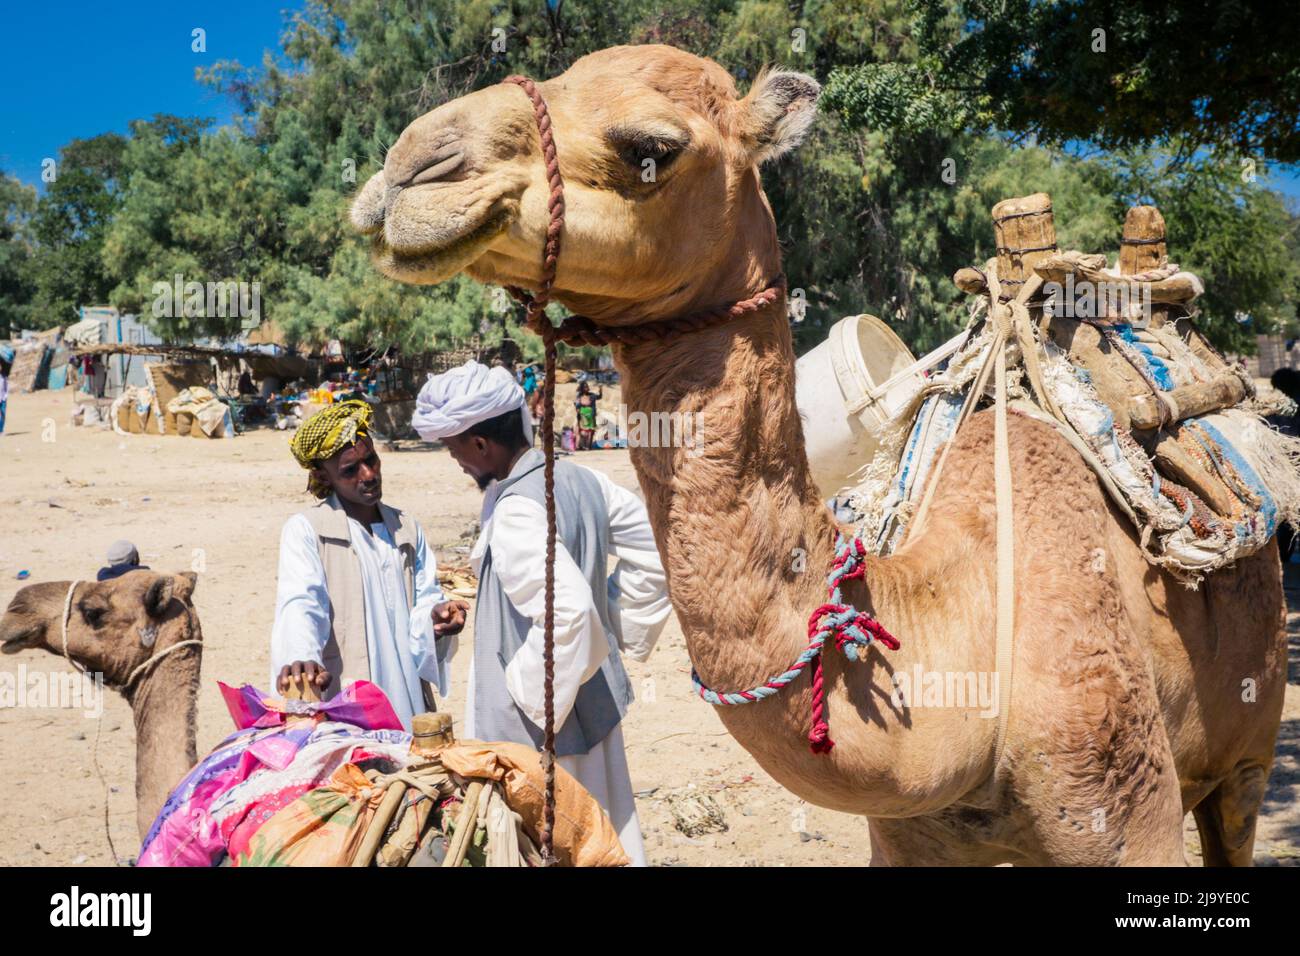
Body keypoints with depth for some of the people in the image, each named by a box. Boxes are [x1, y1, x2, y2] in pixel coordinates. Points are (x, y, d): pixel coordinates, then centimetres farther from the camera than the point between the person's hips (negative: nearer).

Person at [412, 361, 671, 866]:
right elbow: (655, 549, 12)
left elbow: (568, 613, -36)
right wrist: (623, 632, 15)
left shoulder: (515, 514, -24)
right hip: (595, 705, 9)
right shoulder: (582, 478, 2)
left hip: (536, 728, -9)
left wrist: (528, 694, -22)